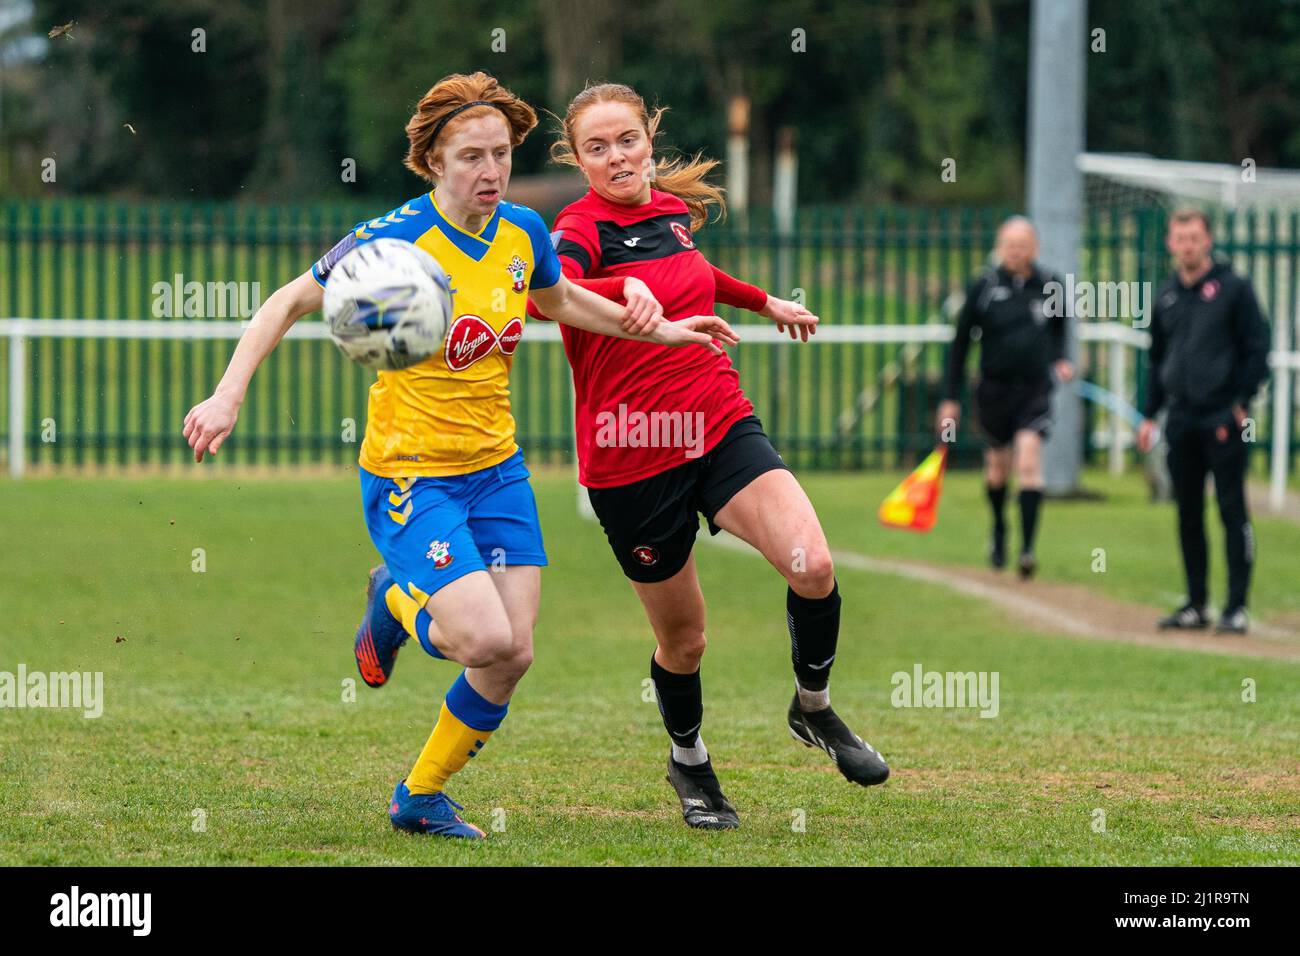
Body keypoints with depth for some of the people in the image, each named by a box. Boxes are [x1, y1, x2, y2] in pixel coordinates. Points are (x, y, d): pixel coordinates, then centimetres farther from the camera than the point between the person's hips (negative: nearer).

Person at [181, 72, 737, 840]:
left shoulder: (524, 233, 1)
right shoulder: (397, 238, -17)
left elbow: (559, 299, 24)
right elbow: (291, 302, -8)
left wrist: (658, 330, 21)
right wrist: (230, 395, -17)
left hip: (496, 468, 6)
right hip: (410, 474, -6)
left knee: (514, 657, -1)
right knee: (488, 641, -20)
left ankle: (421, 796, 20)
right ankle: (397, 603, 16)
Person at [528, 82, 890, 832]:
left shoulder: (676, 208, 8)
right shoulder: (583, 228, -12)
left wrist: (764, 301, 45)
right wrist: (627, 289, -54)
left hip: (721, 426, 4)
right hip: (632, 455, -4)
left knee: (814, 566, -19)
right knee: (683, 637, 6)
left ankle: (813, 707, 8)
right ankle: (690, 761, 37)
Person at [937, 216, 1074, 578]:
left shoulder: (1049, 285, 0)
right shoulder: (984, 287, -5)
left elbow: (1058, 326, 20)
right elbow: (960, 342, 2)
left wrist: (1060, 359, 0)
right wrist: (950, 398, 1)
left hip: (1035, 389, 0)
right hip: (994, 389, 0)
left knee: (1029, 461, -16)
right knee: (998, 465, 12)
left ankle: (1027, 548, -18)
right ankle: (999, 529, 40)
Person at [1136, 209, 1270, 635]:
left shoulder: (1233, 288, -3)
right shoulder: (1166, 295, 13)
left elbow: (1257, 351, -4)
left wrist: (1241, 405, -10)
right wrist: (1149, 415, 15)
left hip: (1223, 420, -6)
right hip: (1181, 420, 6)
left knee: (1232, 511, -5)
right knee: (1188, 514, 8)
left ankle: (1236, 607, -5)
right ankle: (1196, 604, 14)